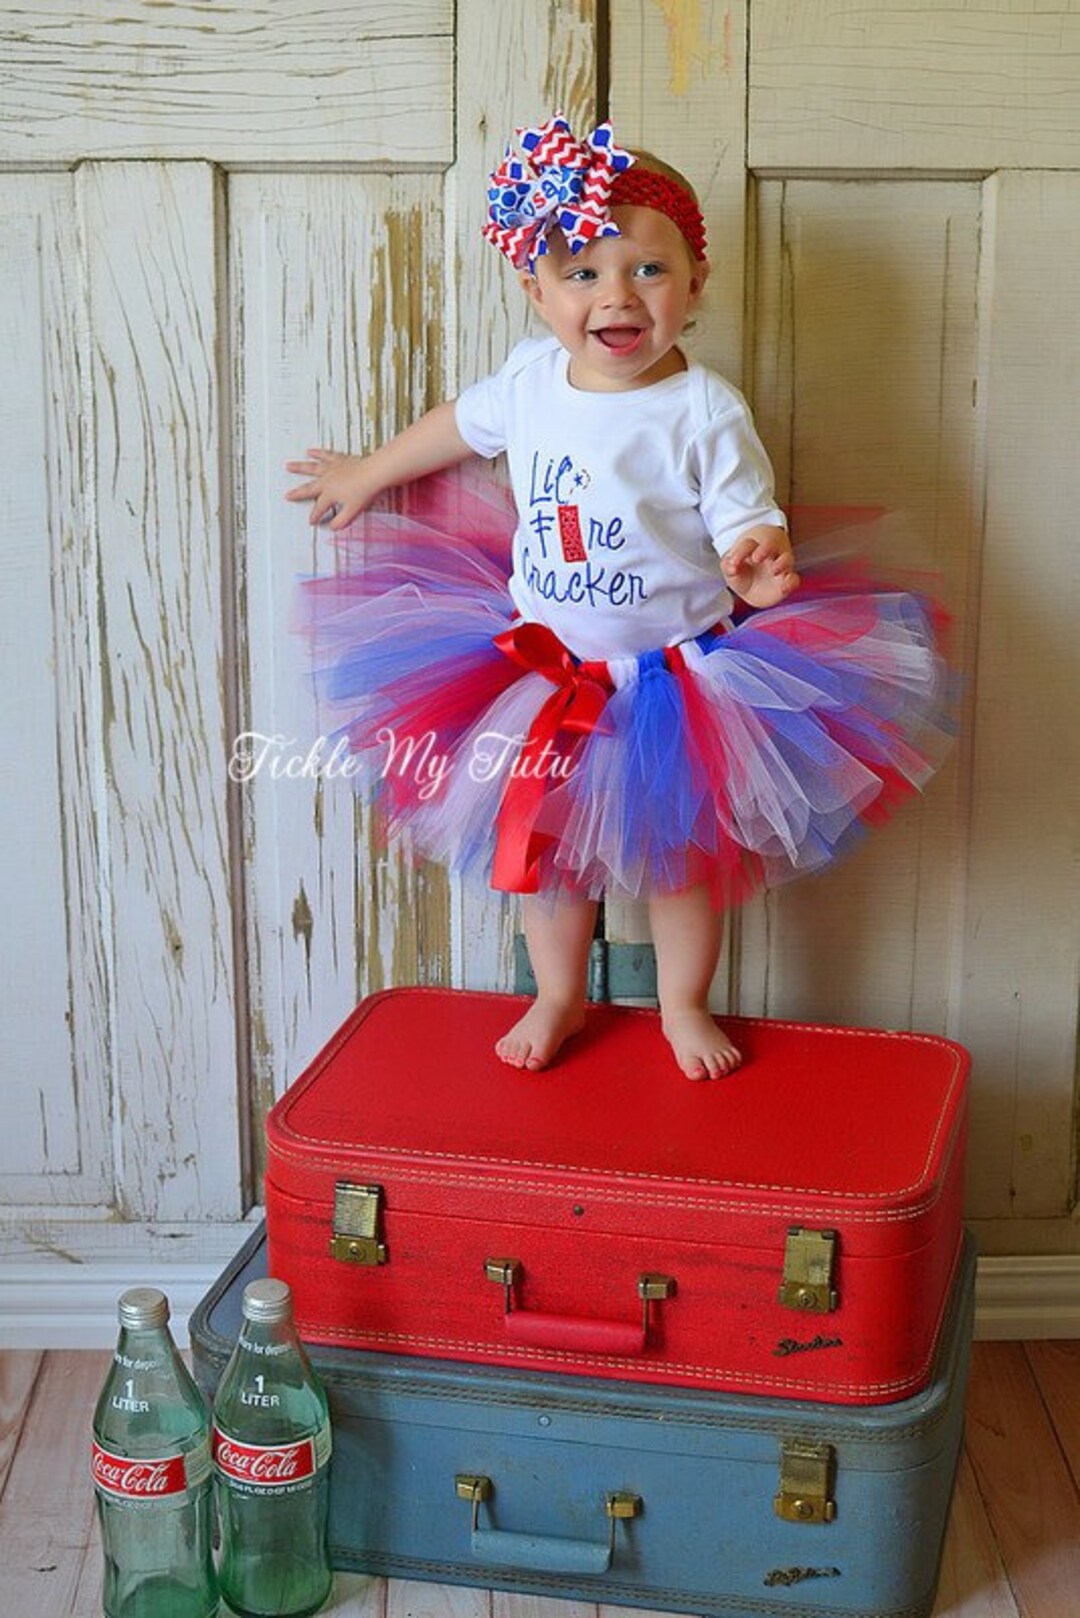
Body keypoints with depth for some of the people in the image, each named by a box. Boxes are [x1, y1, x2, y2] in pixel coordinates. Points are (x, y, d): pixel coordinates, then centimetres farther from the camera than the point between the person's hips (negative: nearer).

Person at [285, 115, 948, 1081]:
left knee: (681, 850, 11)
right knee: (544, 844, 16)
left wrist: (762, 566, -40)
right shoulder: (530, 380, -5)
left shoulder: (705, 412, -18)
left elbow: (747, 524, -16)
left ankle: (685, 1007, 34)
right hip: (545, 668, 4)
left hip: (674, 680, -4)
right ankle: (559, 998, 38)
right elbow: (460, 424, 15)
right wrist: (366, 476, 29)